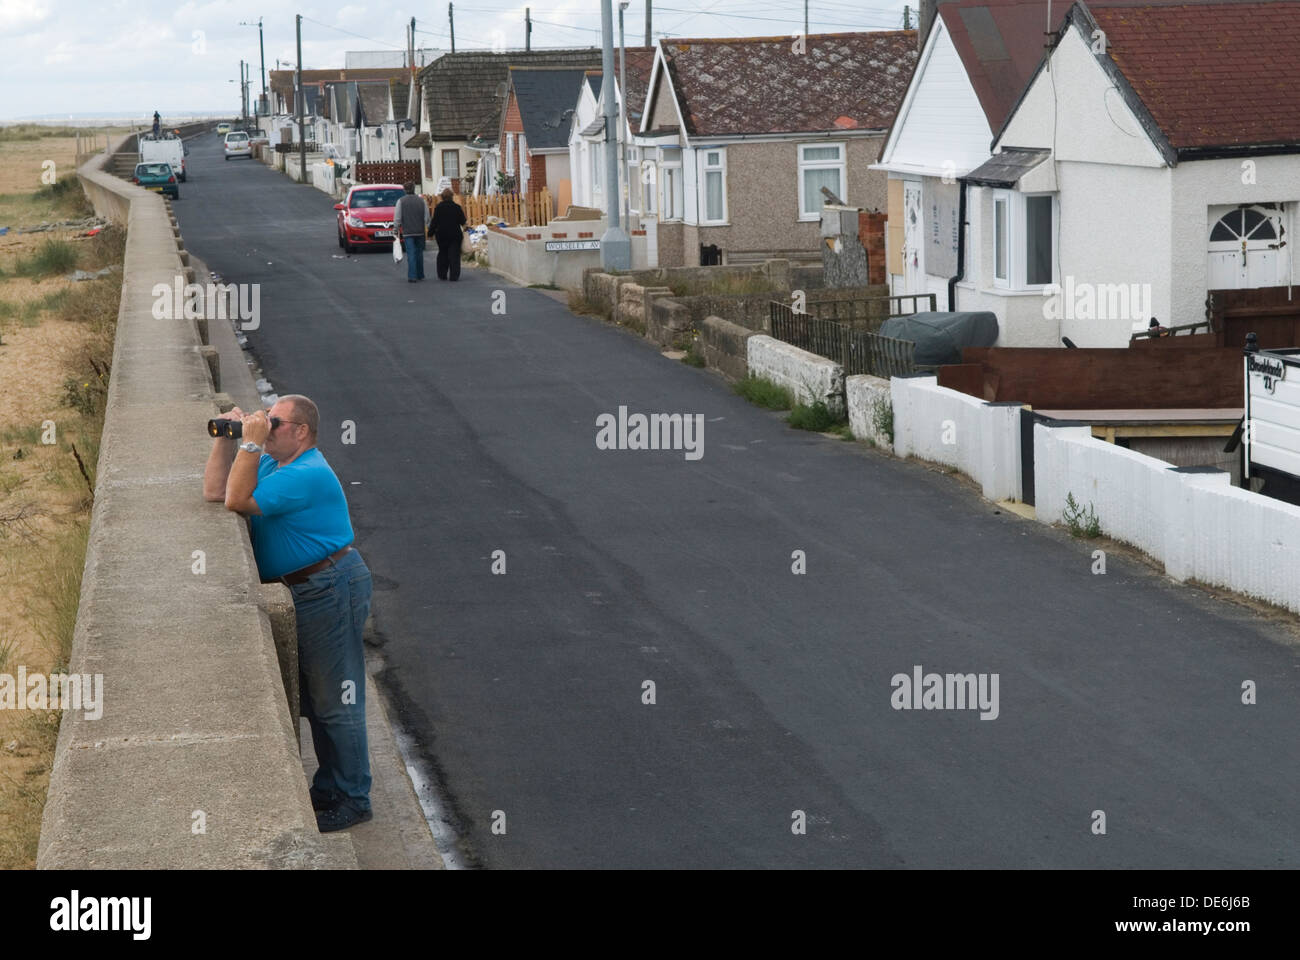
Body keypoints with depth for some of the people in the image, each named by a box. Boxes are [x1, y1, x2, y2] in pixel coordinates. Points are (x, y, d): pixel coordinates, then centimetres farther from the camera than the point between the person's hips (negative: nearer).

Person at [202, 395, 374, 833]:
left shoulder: (307, 475, -23)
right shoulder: (271, 463, 9)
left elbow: (238, 501, -27)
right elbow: (215, 491, 8)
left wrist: (251, 442, -24)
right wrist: (226, 439, -2)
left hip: (331, 591, -11)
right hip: (305, 590, 11)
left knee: (335, 700, -3)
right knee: (313, 697, 19)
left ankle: (353, 799, 7)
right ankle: (329, 787, 32)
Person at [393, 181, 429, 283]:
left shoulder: (401, 201, -3)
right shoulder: (421, 200, 4)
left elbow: (397, 218, -4)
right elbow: (427, 217, 5)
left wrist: (397, 231, 5)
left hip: (407, 232, -2)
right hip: (420, 232, 3)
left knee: (411, 254, -5)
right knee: (419, 253, 14)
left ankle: (412, 276, -13)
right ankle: (420, 275, 19)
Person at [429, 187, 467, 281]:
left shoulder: (438, 207, -5)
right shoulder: (457, 207, -6)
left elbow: (434, 222, -5)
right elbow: (463, 221, -1)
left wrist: (431, 233, 4)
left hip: (441, 234, 1)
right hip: (455, 234, -1)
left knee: (443, 255, 15)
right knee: (454, 255, 1)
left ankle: (442, 275, 16)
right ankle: (454, 275, -6)